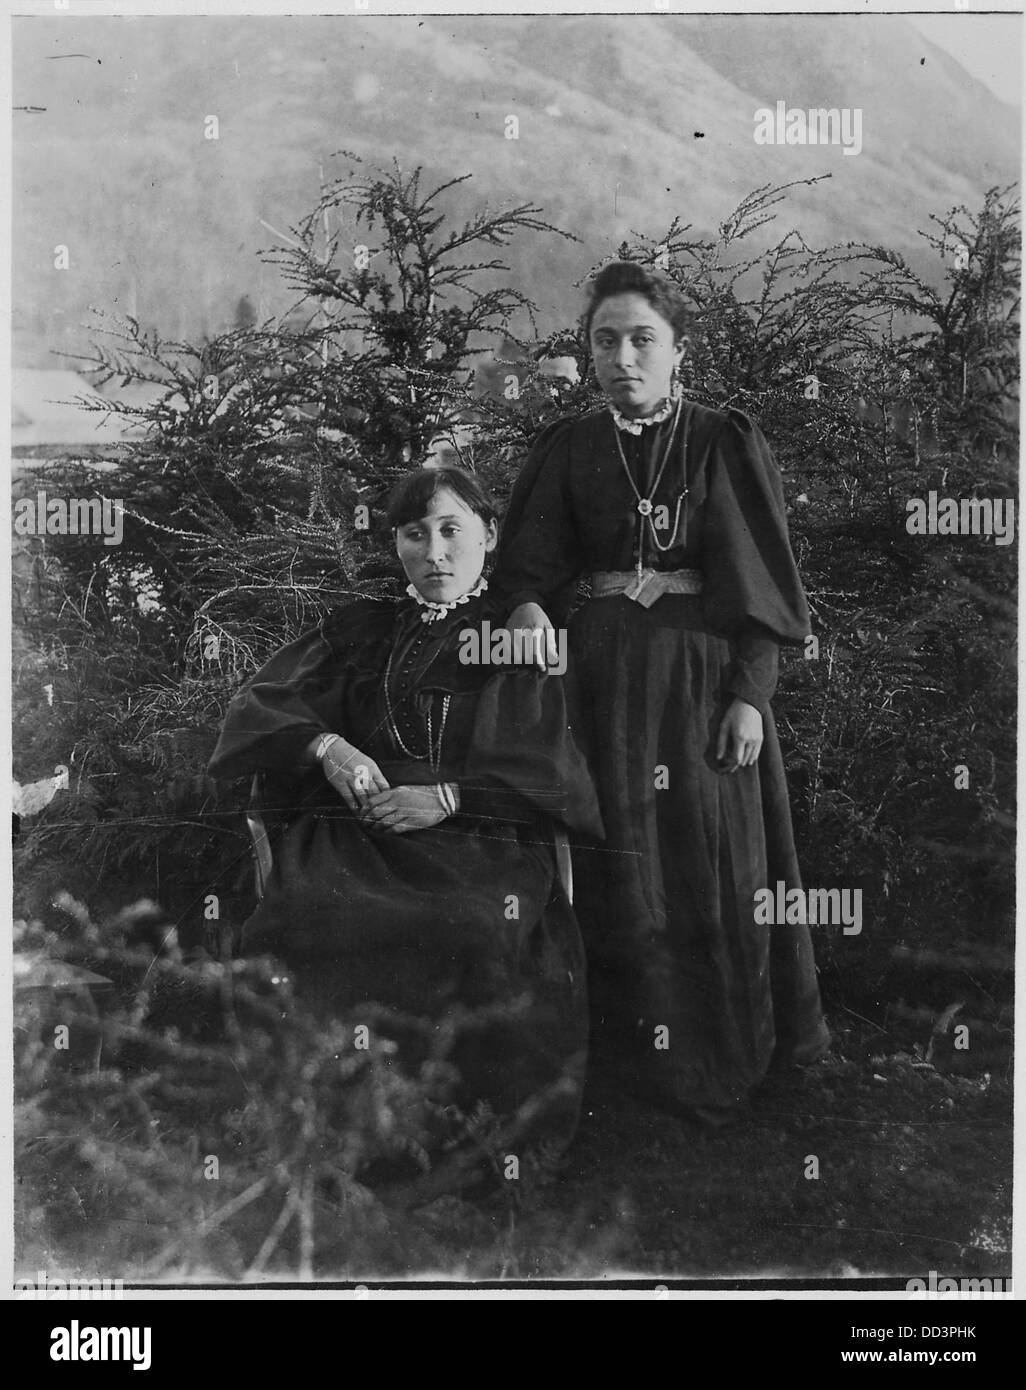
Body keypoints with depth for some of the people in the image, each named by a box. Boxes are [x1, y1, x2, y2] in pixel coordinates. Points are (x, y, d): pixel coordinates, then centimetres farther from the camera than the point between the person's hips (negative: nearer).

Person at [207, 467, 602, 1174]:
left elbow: (560, 771, 5)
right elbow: (263, 703, 15)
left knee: (466, 939, -37)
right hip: (352, 837, 2)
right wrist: (325, 745, -7)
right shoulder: (360, 630, 25)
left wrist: (451, 797, -10)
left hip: (481, 844, -2)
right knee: (307, 925, -32)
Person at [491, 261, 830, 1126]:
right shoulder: (567, 450, 7)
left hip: (705, 673, -2)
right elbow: (528, 565, 2)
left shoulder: (725, 444, 0)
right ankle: (640, 1071, 16)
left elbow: (760, 585, -3)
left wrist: (749, 695, -11)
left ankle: (733, 1067, 17)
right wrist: (527, 609, -20)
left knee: (717, 862, 1)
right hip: (603, 677, 2)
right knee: (621, 867, 3)